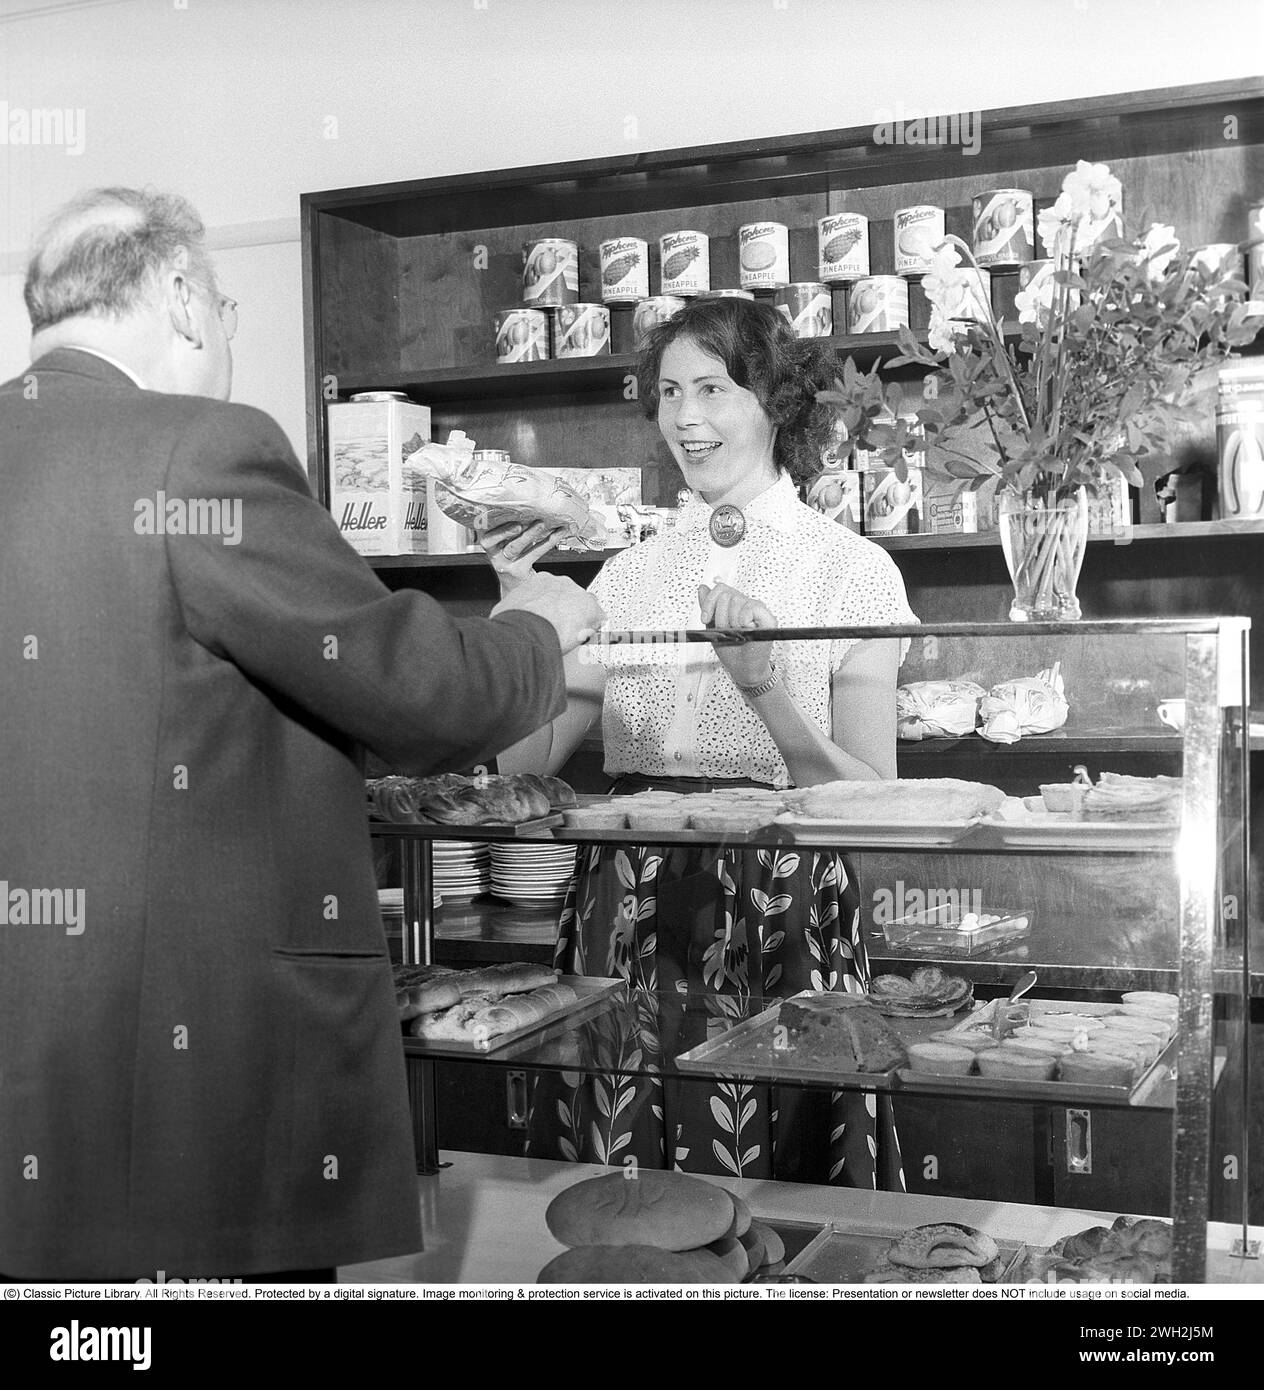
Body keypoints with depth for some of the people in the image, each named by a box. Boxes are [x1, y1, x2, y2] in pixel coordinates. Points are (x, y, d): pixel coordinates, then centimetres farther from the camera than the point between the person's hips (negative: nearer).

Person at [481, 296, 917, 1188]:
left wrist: (763, 683, -20)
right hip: (629, 918, 4)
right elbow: (530, 758, 4)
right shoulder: (631, 574, 9)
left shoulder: (852, 569, -2)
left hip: (779, 924, -3)